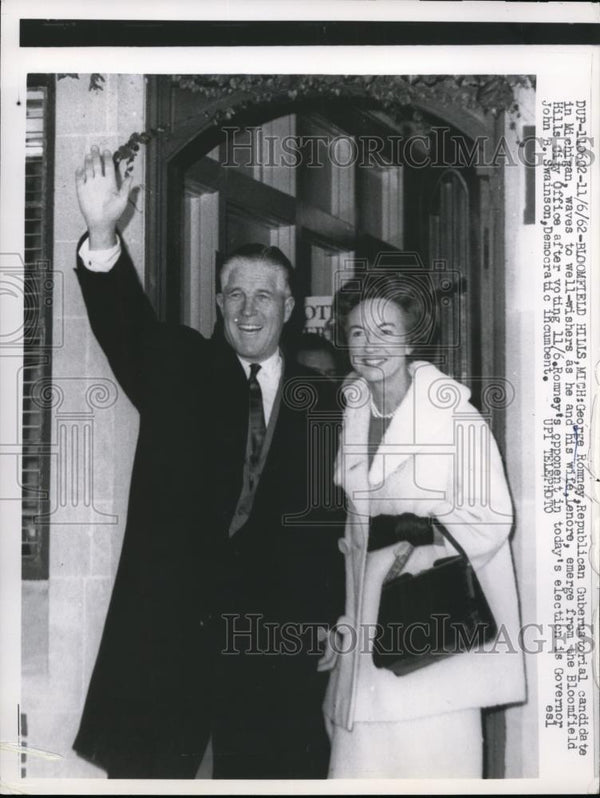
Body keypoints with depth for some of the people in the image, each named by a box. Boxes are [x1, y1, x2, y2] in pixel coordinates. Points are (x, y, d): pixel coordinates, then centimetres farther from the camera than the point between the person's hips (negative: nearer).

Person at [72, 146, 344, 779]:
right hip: (170, 626, 0)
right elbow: (126, 324, -14)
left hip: (278, 634, 1)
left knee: (270, 771, 13)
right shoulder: (180, 368, 4)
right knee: (148, 769, 7)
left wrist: (328, 624, 0)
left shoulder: (317, 395, 4)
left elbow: (330, 516, 5)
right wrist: (102, 235, -31)